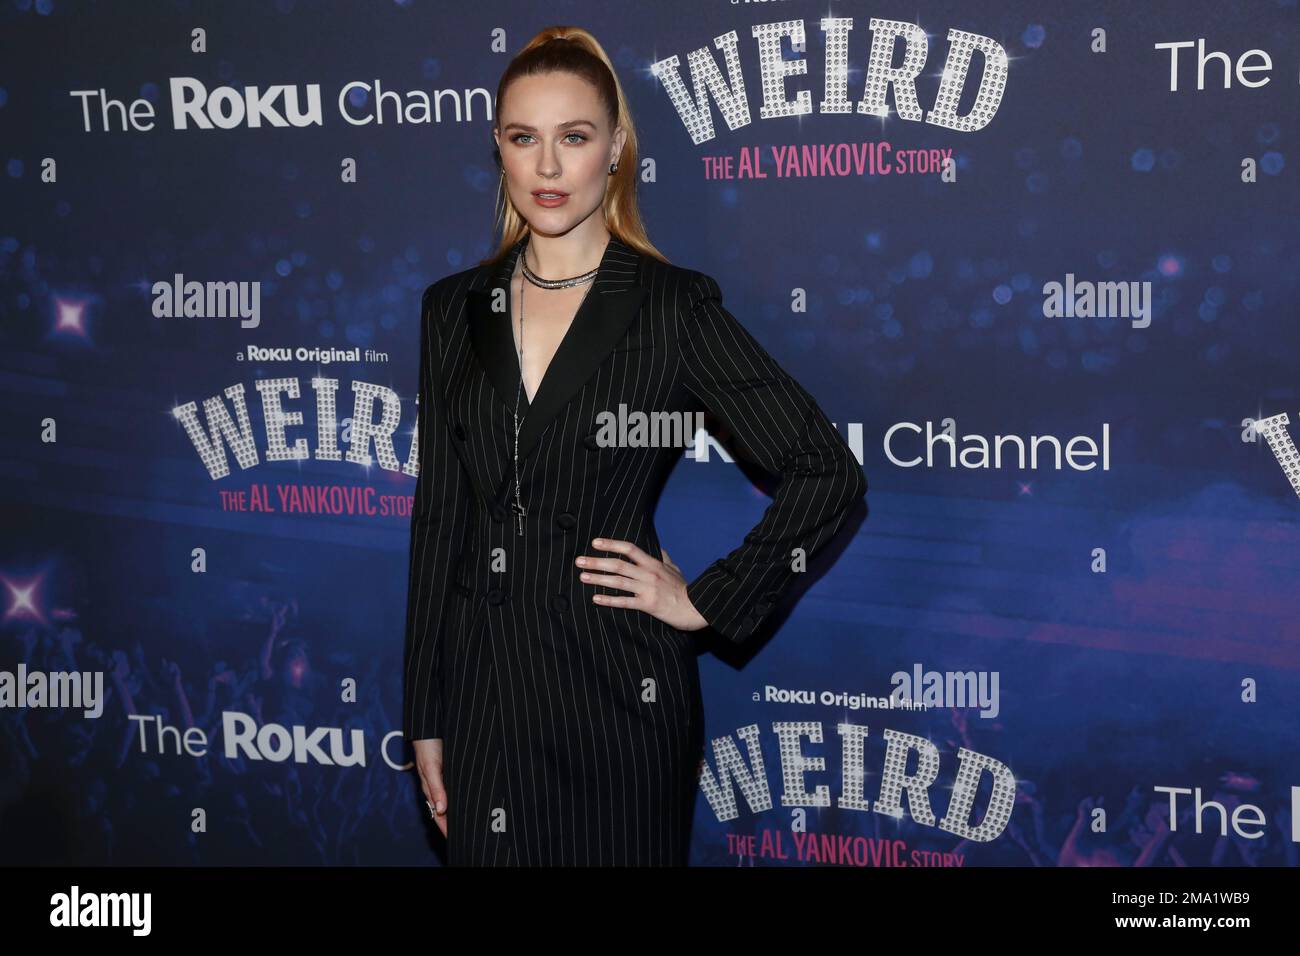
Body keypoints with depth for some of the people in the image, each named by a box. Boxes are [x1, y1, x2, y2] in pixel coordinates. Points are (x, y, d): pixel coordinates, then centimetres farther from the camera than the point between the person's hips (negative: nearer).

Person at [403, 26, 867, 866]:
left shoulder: (672, 306, -6)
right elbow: (438, 520, 7)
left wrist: (709, 603, -7)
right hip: (481, 685, 4)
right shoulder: (456, 309, 6)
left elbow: (829, 474, -7)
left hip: (619, 694, -3)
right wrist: (426, 720, 6)